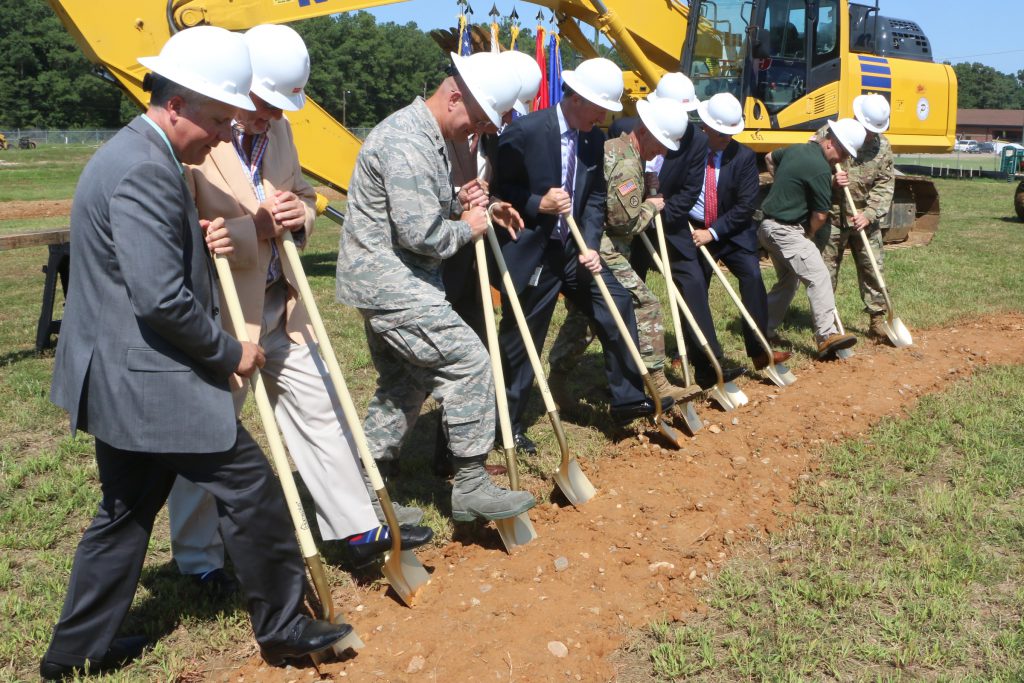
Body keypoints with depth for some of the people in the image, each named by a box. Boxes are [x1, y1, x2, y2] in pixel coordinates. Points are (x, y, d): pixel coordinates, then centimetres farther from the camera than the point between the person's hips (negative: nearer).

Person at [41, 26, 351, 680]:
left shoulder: (135, 154, 14)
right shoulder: (145, 171, -20)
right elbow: (160, 299, -25)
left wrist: (199, 240, 4)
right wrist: (230, 352, -11)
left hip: (120, 380, 11)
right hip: (153, 382, -11)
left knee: (126, 510, 19)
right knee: (250, 484, 0)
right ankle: (284, 626, 16)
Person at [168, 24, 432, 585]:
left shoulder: (278, 130, 7)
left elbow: (303, 194, 17)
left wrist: (298, 216, -6)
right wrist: (255, 228, -26)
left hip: (281, 303, 7)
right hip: (218, 311, -7)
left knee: (318, 408, 11)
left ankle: (359, 528, 23)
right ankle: (199, 558, 27)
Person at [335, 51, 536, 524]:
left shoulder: (425, 135, 15)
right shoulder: (407, 143, -21)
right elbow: (421, 234, -25)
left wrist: (457, 205, 5)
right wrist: (467, 229, -6)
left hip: (381, 281, 11)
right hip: (391, 283, -11)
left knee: (405, 382, 16)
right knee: (467, 361, -10)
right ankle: (471, 486, -2)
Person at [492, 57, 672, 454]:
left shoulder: (594, 140, 4)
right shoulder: (525, 132, -16)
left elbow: (595, 198, 8)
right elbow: (496, 189, -11)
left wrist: (590, 246, -5)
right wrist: (538, 204, -23)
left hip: (573, 249, 7)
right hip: (530, 254, -6)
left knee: (618, 306, 3)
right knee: (520, 340, 3)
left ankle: (628, 398, 18)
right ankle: (508, 424, 21)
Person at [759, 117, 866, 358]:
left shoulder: (796, 149, 10)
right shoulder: (821, 169, -17)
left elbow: (770, 158, 32)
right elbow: (820, 215, -12)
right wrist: (809, 233, 7)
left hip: (769, 226, 10)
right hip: (786, 230, -10)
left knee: (787, 280, 21)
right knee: (819, 277, -14)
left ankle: (764, 329, 25)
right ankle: (827, 336, -19)